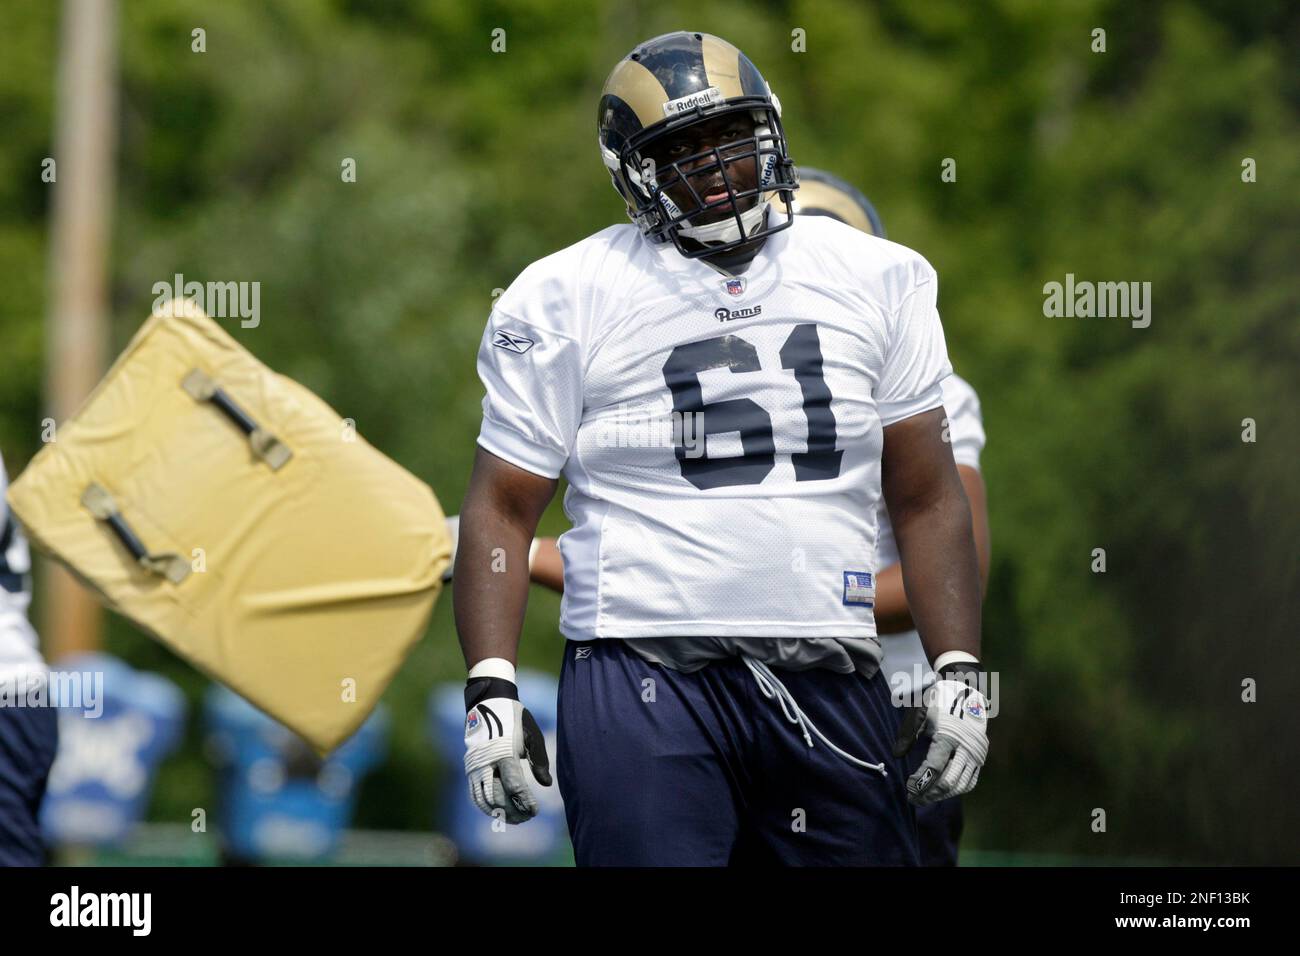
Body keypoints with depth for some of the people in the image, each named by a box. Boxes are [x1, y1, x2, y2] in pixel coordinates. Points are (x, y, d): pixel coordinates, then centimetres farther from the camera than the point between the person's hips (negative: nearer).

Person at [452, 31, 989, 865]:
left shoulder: (879, 281, 10)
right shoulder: (564, 302, 2)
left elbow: (927, 498, 13)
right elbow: (503, 509, 4)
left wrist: (959, 675, 5)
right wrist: (491, 690, -6)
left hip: (830, 691, 3)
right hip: (645, 682, -3)